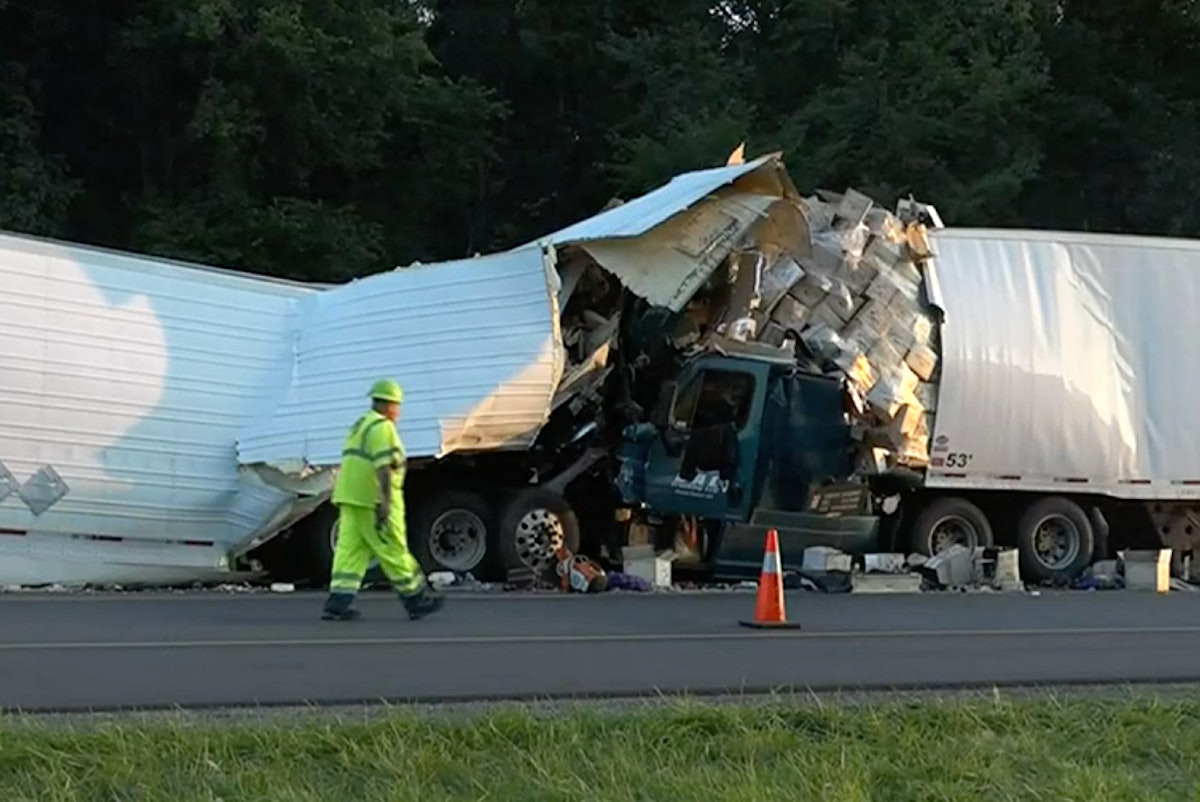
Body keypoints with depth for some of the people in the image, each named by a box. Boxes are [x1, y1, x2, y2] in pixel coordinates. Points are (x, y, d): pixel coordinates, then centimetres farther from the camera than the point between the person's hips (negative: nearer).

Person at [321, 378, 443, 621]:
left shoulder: (359, 425, 20)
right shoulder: (383, 427, -10)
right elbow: (383, 466, -20)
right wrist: (386, 502, -25)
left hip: (351, 499, 9)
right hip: (373, 500, -9)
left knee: (350, 550, 3)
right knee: (394, 551, 0)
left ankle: (338, 604, -5)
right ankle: (417, 599, 9)